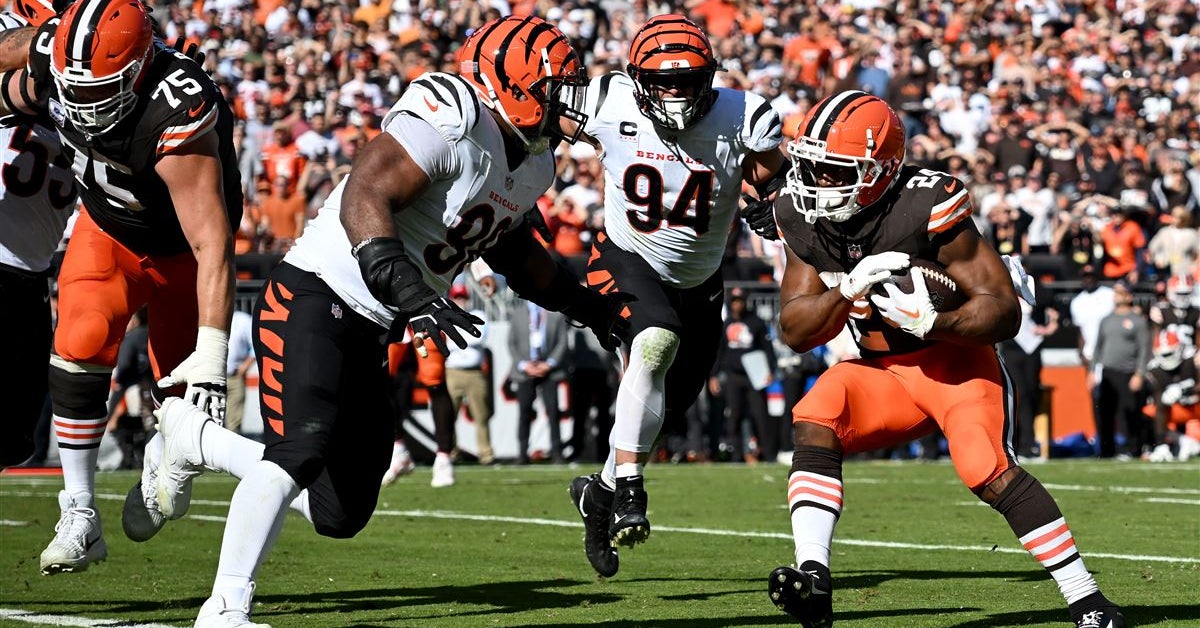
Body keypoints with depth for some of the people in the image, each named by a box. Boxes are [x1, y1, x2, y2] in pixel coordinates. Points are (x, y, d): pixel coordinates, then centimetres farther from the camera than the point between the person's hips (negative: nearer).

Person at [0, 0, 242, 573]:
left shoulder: (178, 116, -42)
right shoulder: (51, 59, -27)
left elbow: (211, 242, -43)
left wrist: (212, 350, -48)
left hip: (181, 251, -3)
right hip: (107, 230, 3)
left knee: (185, 391, 7)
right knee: (80, 348, -19)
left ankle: (162, 464, 43)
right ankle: (79, 518, -11)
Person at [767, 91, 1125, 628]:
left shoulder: (928, 208, -23)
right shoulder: (804, 221, -5)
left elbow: (1004, 313, -21)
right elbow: (794, 332, -5)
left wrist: (933, 323, -39)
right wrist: (848, 291, -23)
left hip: (956, 359, -5)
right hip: (882, 372, 5)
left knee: (987, 470, -26)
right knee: (813, 419, -22)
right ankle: (813, 579, -29)